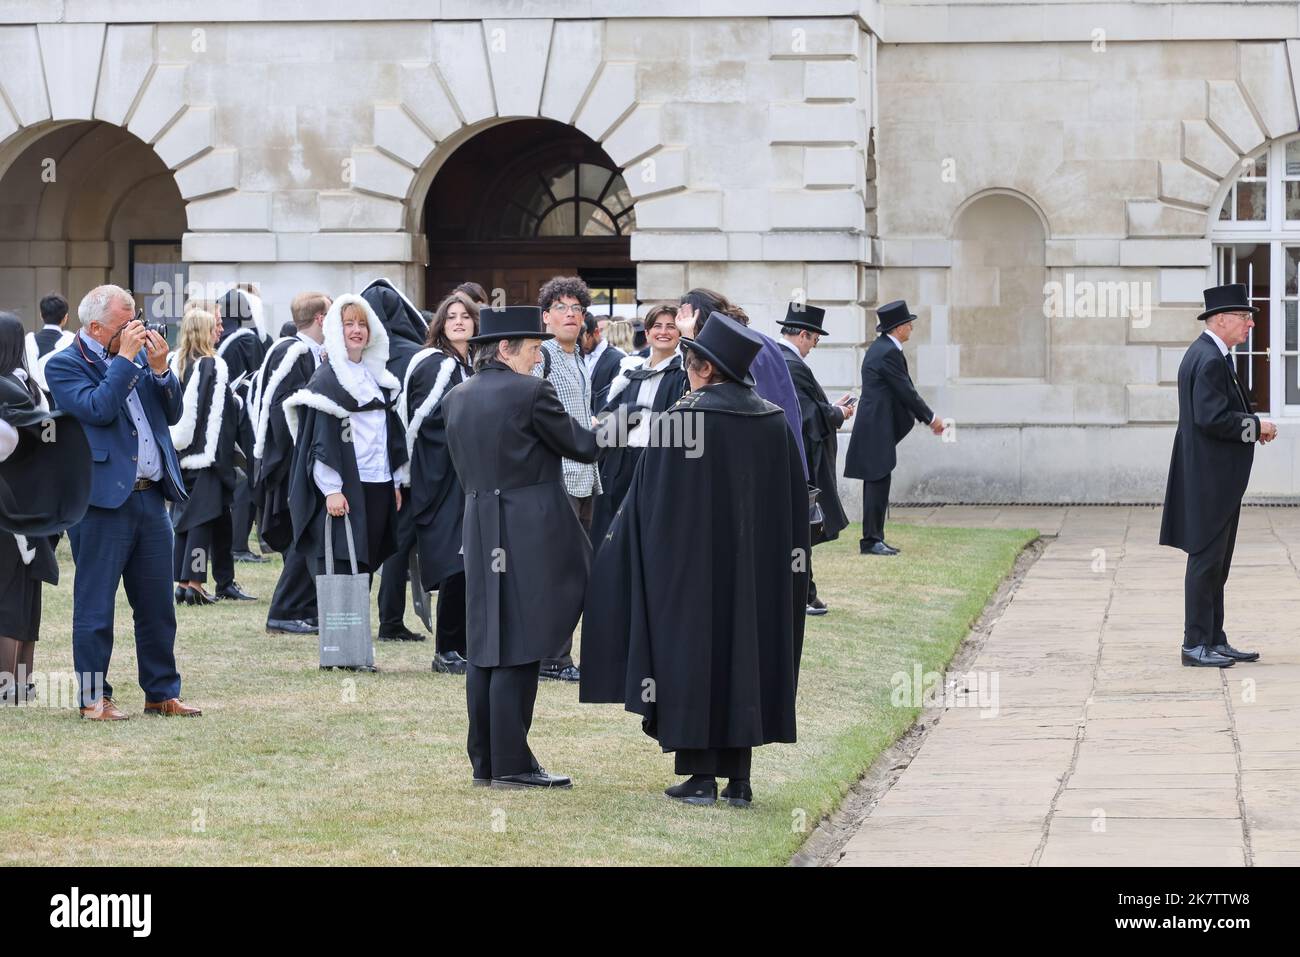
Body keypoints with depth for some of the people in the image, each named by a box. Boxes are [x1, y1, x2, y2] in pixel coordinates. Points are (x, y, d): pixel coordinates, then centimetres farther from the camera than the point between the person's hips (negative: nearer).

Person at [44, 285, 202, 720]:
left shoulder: (138, 354, 14)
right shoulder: (64, 365, -5)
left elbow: (172, 414, 13)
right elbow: (97, 409, -21)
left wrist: (160, 370, -2)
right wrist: (125, 358, -15)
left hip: (150, 497, 6)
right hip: (103, 501, -6)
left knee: (157, 604, 10)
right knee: (95, 604, 0)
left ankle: (162, 693, 19)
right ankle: (93, 697, 8)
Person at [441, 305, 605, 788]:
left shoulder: (455, 399, 10)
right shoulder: (531, 392, -12)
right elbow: (579, 446, -3)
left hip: (480, 531, 7)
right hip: (531, 532, -7)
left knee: (485, 645, 11)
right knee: (520, 650, -4)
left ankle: (484, 760, 14)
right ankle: (511, 763, -3)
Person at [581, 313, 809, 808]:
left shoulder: (681, 419, -12)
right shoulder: (775, 421, 3)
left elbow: (648, 502, -8)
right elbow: (795, 504, 7)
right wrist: (789, 559, 15)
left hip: (692, 565, -4)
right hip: (756, 574, 4)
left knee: (692, 654, 3)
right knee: (744, 653, 10)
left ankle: (700, 775, 1)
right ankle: (738, 776, 9)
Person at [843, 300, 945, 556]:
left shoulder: (881, 348, 15)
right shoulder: (888, 353, -17)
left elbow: (904, 389, 18)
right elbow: (905, 391, -15)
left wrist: (926, 417, 15)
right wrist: (930, 418, -4)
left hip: (875, 426, 11)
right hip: (877, 427, -11)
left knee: (876, 483, 11)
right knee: (878, 482, -9)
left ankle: (874, 538, 14)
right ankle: (871, 540, -8)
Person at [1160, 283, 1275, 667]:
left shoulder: (1207, 355, 16)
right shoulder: (1209, 360, -18)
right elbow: (1212, 418, -25)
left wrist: (1252, 426, 9)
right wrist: (1256, 426, -14)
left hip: (1216, 480, 11)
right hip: (1209, 478, -11)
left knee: (1215, 563, 14)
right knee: (1206, 560, -7)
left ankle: (1214, 640, 19)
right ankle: (1196, 645, -4)